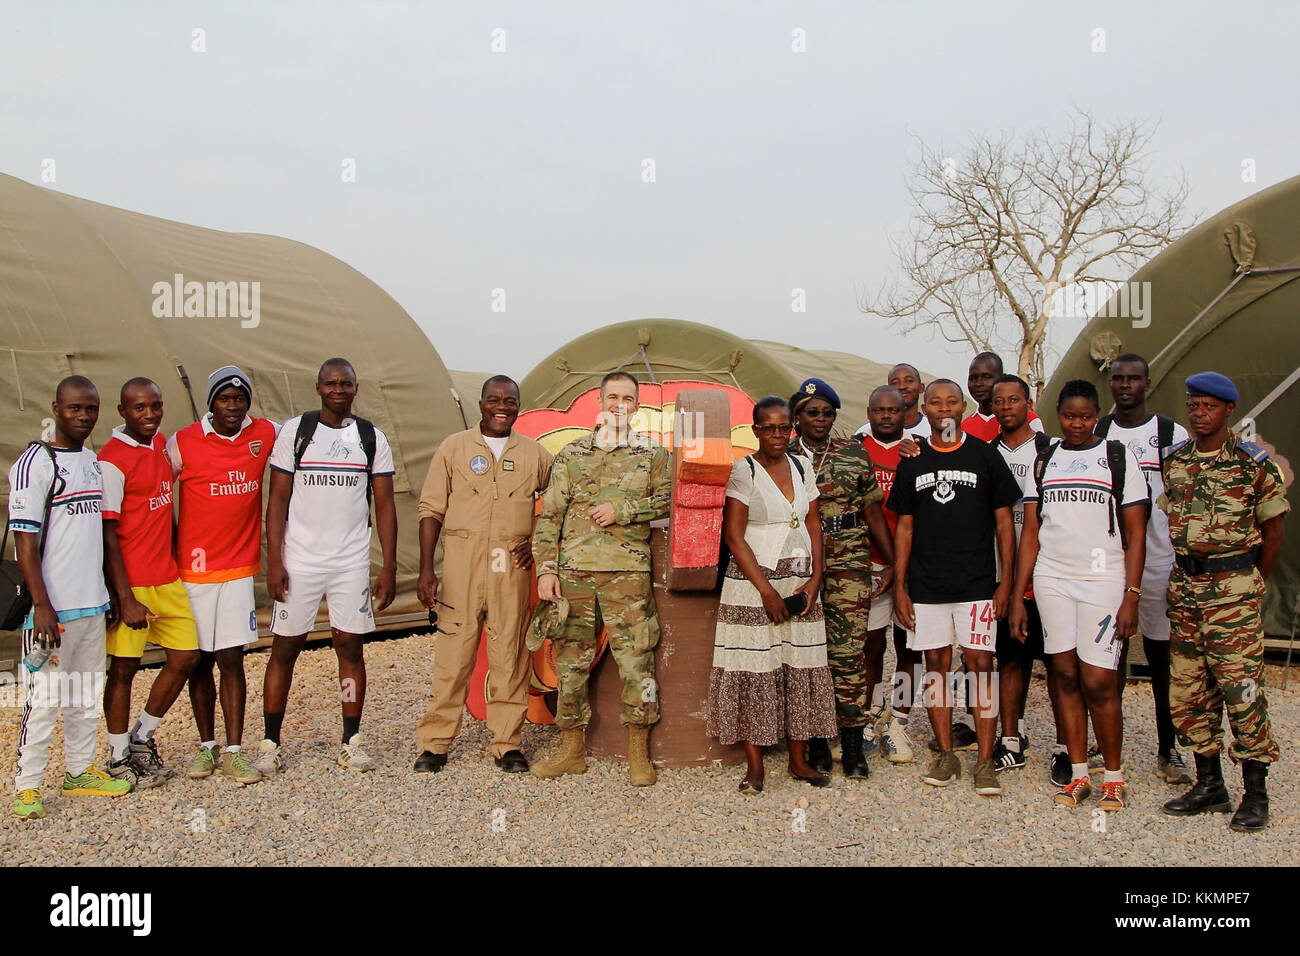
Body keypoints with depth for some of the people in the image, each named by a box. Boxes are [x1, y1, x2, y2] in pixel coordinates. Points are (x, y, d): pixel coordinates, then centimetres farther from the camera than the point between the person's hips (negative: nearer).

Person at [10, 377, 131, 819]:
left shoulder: (95, 462, 13)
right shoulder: (35, 462, -10)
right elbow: (25, 539, -13)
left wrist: (110, 594, 18)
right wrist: (41, 605, -18)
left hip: (92, 601, 7)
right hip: (53, 606, -7)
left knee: (86, 694, 14)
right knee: (43, 695, -3)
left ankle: (80, 772, 26)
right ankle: (26, 786, 8)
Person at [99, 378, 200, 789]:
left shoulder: (161, 442, 9)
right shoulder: (112, 459, -13)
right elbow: (107, 533, -16)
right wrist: (125, 598, -18)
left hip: (168, 578, 7)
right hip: (131, 582, -7)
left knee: (186, 656, 8)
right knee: (124, 668, 3)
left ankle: (142, 738, 26)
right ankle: (119, 757, 19)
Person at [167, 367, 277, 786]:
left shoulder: (266, 435, 1)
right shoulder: (182, 443, -5)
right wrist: (174, 548, 4)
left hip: (240, 567, 1)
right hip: (194, 568, -1)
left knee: (232, 659, 0)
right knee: (200, 660, 7)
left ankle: (234, 751, 6)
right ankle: (206, 747, 21)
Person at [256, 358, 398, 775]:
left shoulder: (372, 438, 6)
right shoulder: (295, 431, 2)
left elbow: (384, 505, 6)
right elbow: (278, 499, 1)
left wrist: (389, 568, 1)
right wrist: (274, 561, -7)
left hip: (352, 562, 1)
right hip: (299, 561, -1)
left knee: (350, 646, 3)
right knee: (285, 647, 3)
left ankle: (351, 743, 12)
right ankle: (270, 744, 13)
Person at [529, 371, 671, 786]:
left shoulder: (653, 453, 10)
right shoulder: (572, 453, 12)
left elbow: (667, 499, -3)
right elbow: (549, 515, 9)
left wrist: (621, 510, -12)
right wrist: (546, 569, -1)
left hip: (627, 572, -2)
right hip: (573, 571, 2)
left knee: (636, 659, -4)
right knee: (570, 659, 6)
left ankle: (638, 755, 9)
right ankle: (572, 750, 19)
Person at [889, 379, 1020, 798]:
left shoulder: (984, 456, 2)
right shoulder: (912, 461, 8)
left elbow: (1004, 522, 4)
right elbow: (904, 527, 10)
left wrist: (1007, 581, -3)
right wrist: (899, 586, 4)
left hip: (977, 585, -2)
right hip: (925, 587, 2)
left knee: (981, 664, -3)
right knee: (936, 665, 7)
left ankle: (985, 761, 4)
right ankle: (946, 755, 18)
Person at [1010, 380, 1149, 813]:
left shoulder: (1118, 457, 4)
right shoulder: (1044, 460, 12)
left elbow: (1135, 533, 2)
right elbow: (1030, 531, 12)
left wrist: (1131, 595, -8)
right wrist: (1017, 596, 6)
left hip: (1103, 581, -3)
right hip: (1051, 579, 3)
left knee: (1097, 681, -6)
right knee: (1065, 675, 4)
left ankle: (1114, 777, 10)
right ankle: (1078, 775, 15)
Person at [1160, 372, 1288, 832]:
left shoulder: (1254, 463, -4)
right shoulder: (1173, 461, 8)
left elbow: (1272, 532, 2)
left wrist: (1251, 585, 6)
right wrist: (1188, 574, 12)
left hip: (1232, 587, -5)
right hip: (1183, 587, 5)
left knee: (1241, 687, -5)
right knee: (1189, 689, 8)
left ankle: (1256, 794, 6)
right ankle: (1209, 785, 20)